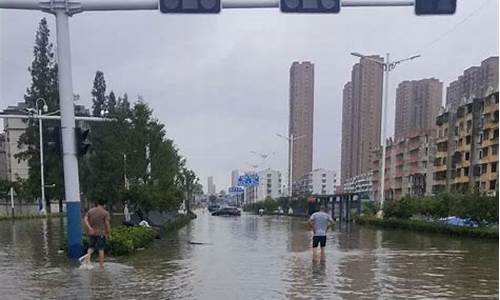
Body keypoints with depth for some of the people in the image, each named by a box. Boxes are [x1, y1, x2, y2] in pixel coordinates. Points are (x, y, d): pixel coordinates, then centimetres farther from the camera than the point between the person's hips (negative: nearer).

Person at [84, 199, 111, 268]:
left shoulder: (90, 210, 7)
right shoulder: (105, 213, -8)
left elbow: (85, 219, -3)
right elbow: (107, 224, -11)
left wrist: (89, 227, -9)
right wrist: (108, 233, -3)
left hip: (92, 232, 4)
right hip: (101, 233, -4)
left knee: (91, 247, 19)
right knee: (101, 249, 5)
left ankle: (88, 256, -8)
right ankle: (101, 264, 10)